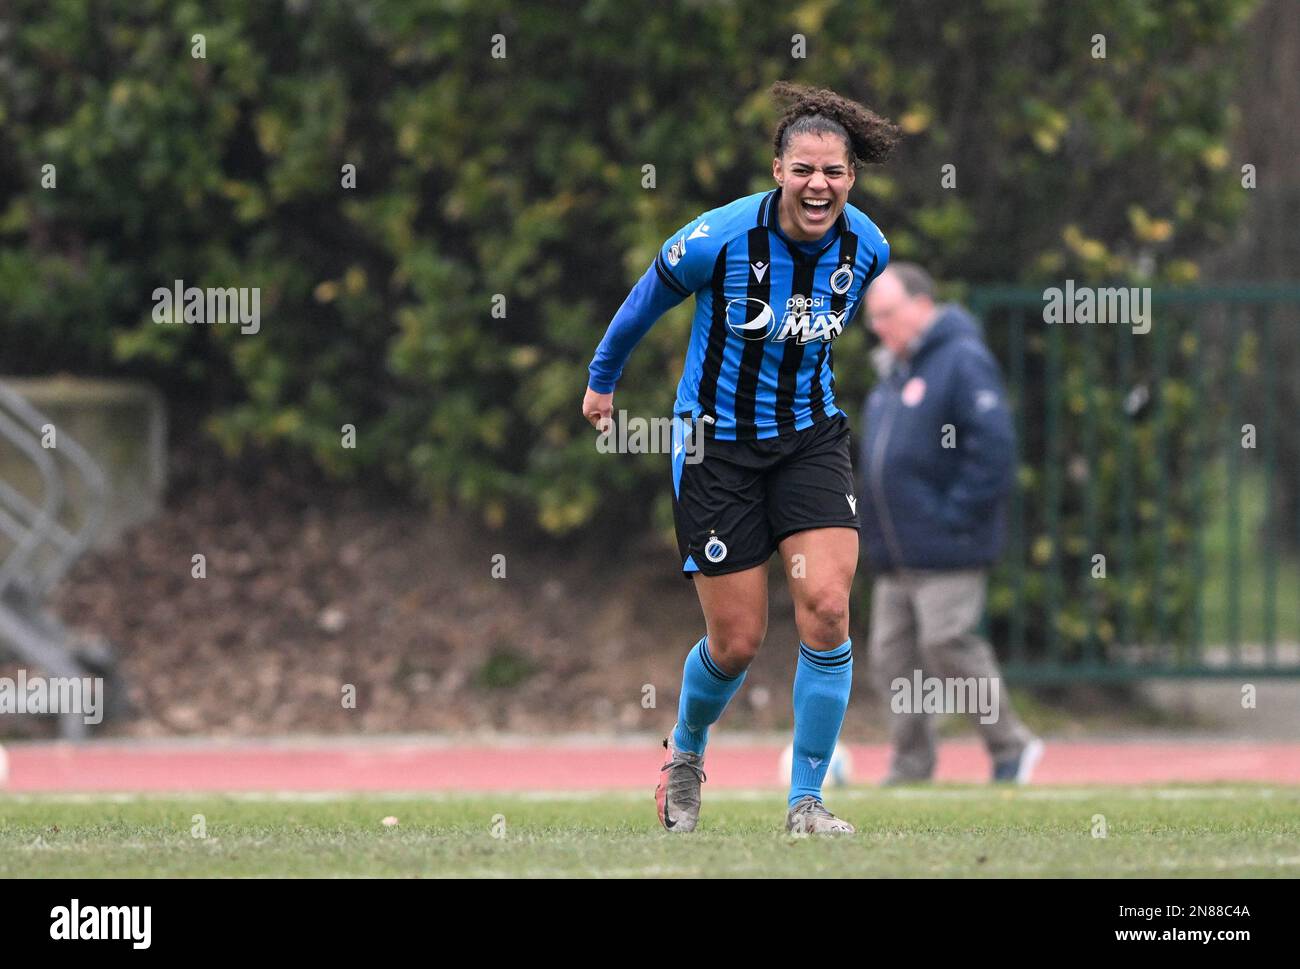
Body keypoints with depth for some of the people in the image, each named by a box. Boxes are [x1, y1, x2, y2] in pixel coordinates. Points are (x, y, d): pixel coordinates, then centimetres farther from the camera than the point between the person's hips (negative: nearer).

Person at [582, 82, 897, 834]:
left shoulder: (868, 249, -7)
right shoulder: (716, 241, -20)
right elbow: (645, 304, 1)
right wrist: (603, 380, 16)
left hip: (811, 437, 3)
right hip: (716, 444, -3)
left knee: (826, 606, -16)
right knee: (738, 642, 0)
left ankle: (806, 802, -6)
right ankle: (686, 751, 34)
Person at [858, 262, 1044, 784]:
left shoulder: (962, 362, -10)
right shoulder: (892, 373, 18)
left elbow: (993, 446, -18)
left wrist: (955, 514, -19)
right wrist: (876, 527, 14)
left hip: (945, 550, -9)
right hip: (895, 554, 9)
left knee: (948, 644, -12)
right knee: (892, 657, 5)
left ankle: (1010, 746, 1)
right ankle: (910, 766, 10)